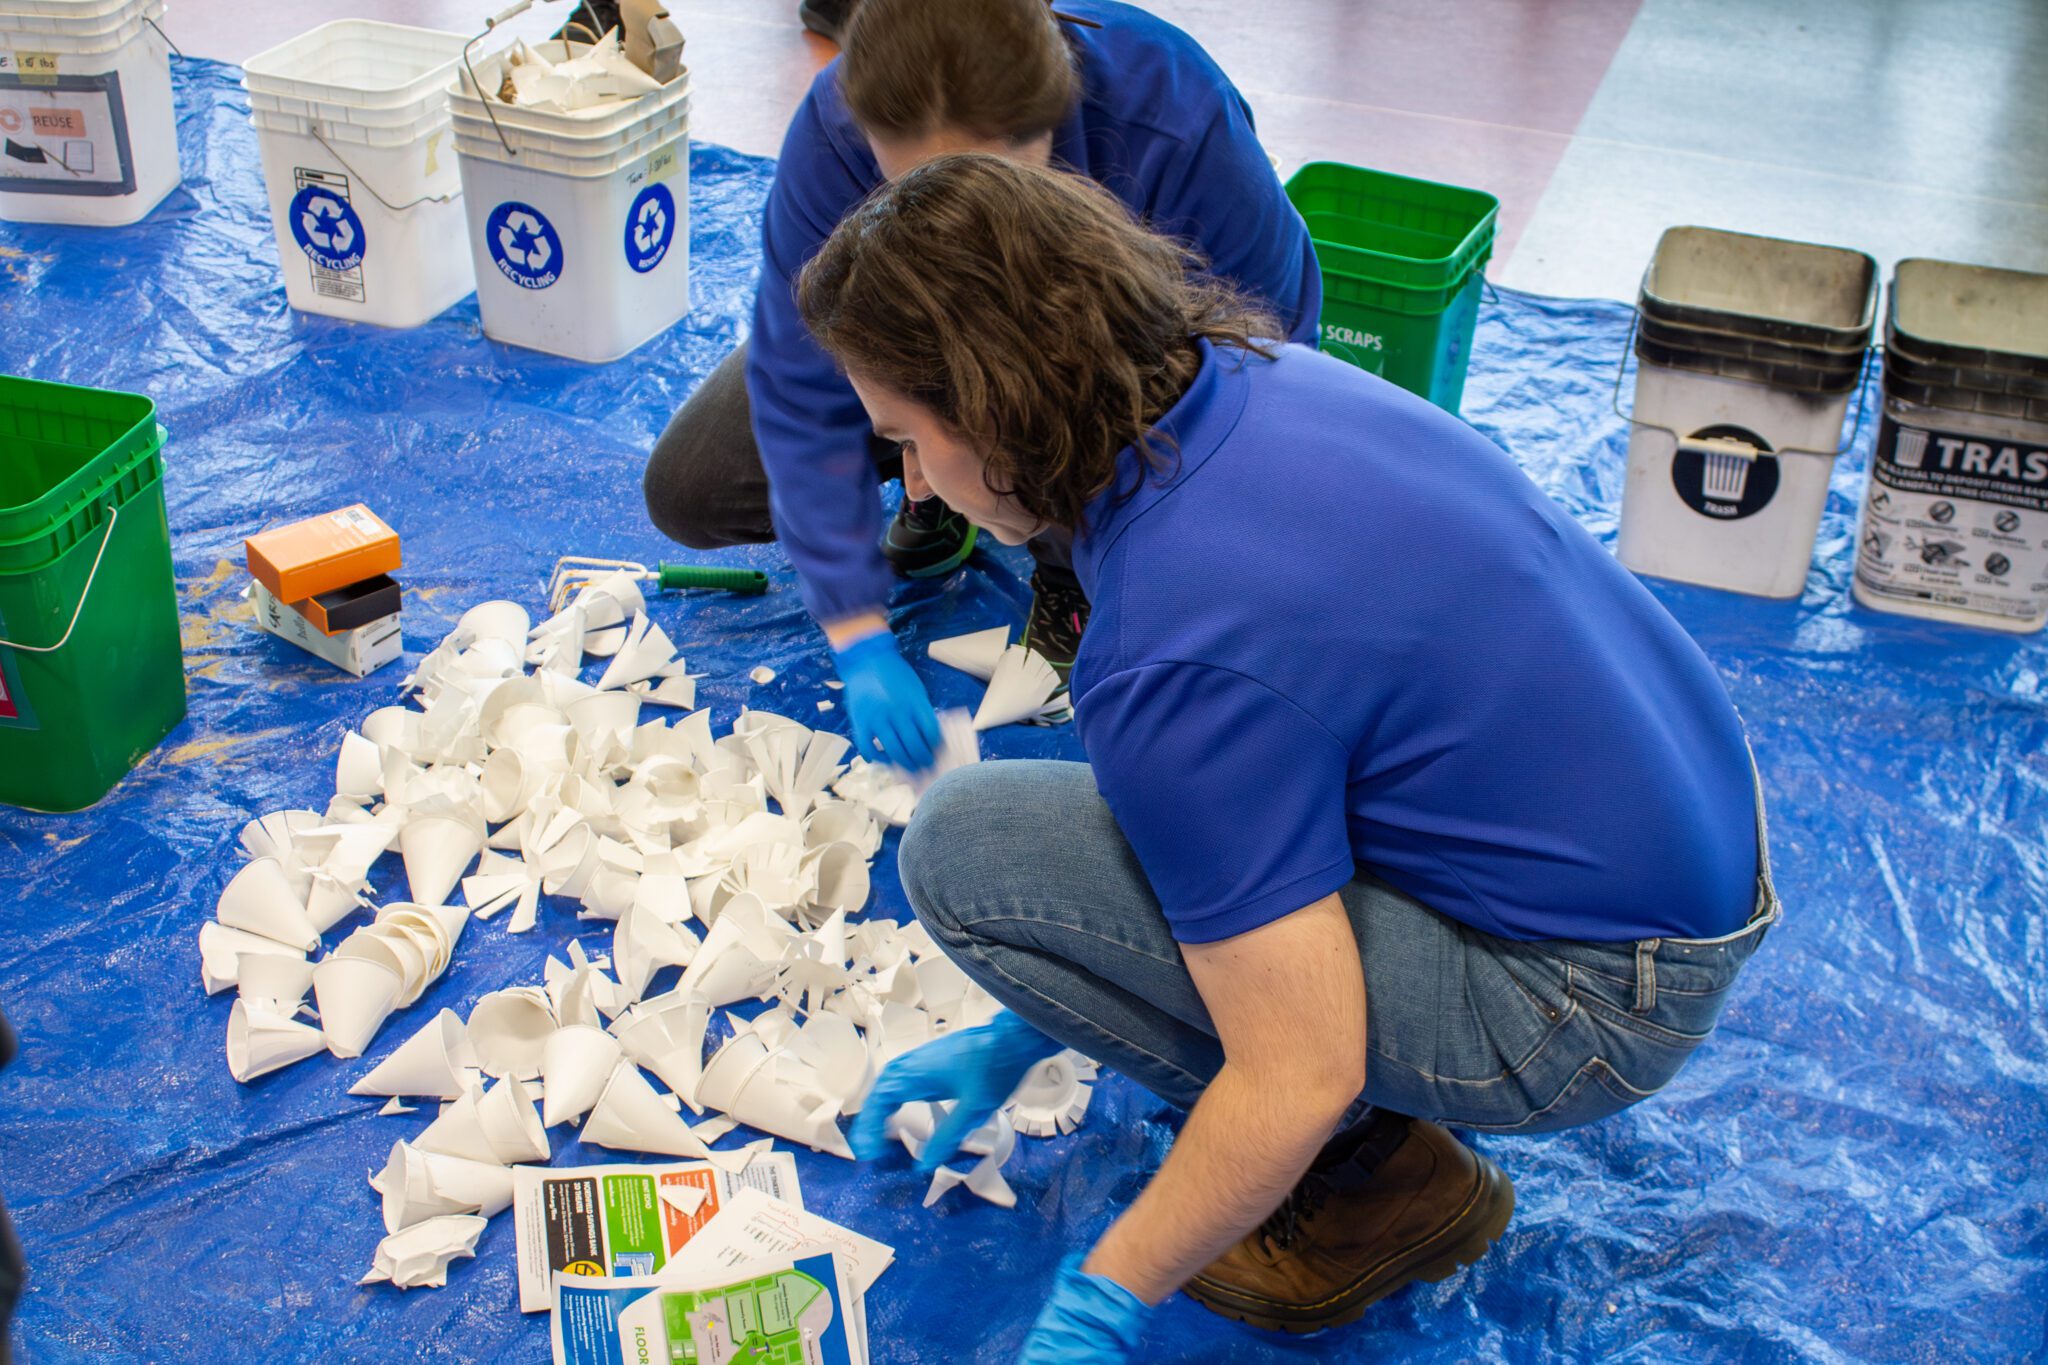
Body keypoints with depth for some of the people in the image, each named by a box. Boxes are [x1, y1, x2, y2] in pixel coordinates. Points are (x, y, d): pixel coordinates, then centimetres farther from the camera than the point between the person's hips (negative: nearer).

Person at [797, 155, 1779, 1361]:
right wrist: (1030, 1032, 19)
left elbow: (1302, 1079, -23)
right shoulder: (1251, 377, 0)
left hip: (1596, 1007, -9)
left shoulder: (1178, 652, -28)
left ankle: (1374, 1178, 2)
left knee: (966, 845, -13)